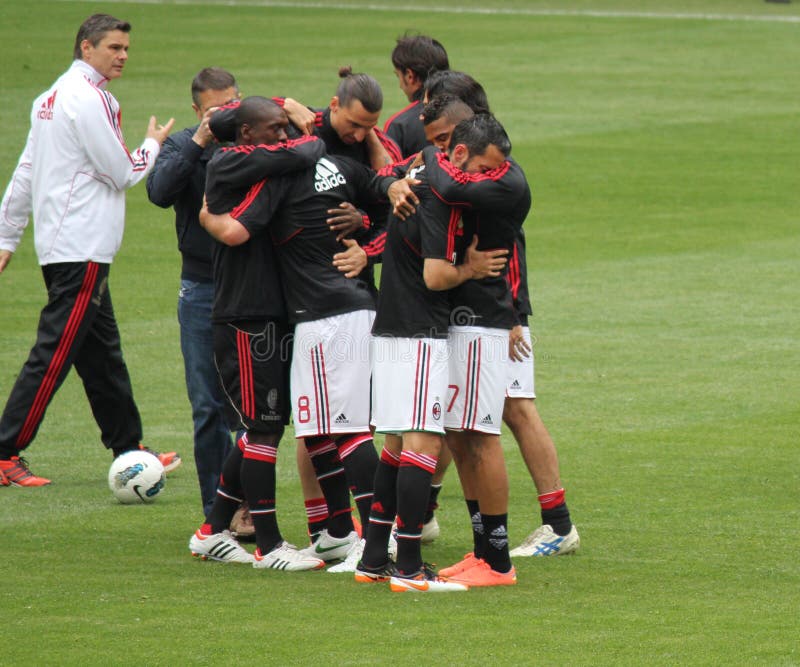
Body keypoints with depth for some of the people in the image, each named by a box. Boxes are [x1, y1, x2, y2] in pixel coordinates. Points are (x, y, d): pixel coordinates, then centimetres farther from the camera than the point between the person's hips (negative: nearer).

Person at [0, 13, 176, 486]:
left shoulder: (54, 97, 16)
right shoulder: (88, 98, -14)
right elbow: (123, 173, -13)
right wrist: (153, 145, 7)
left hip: (64, 246, 10)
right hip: (82, 248, -10)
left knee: (103, 352, 16)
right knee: (54, 354, -10)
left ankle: (128, 448, 24)